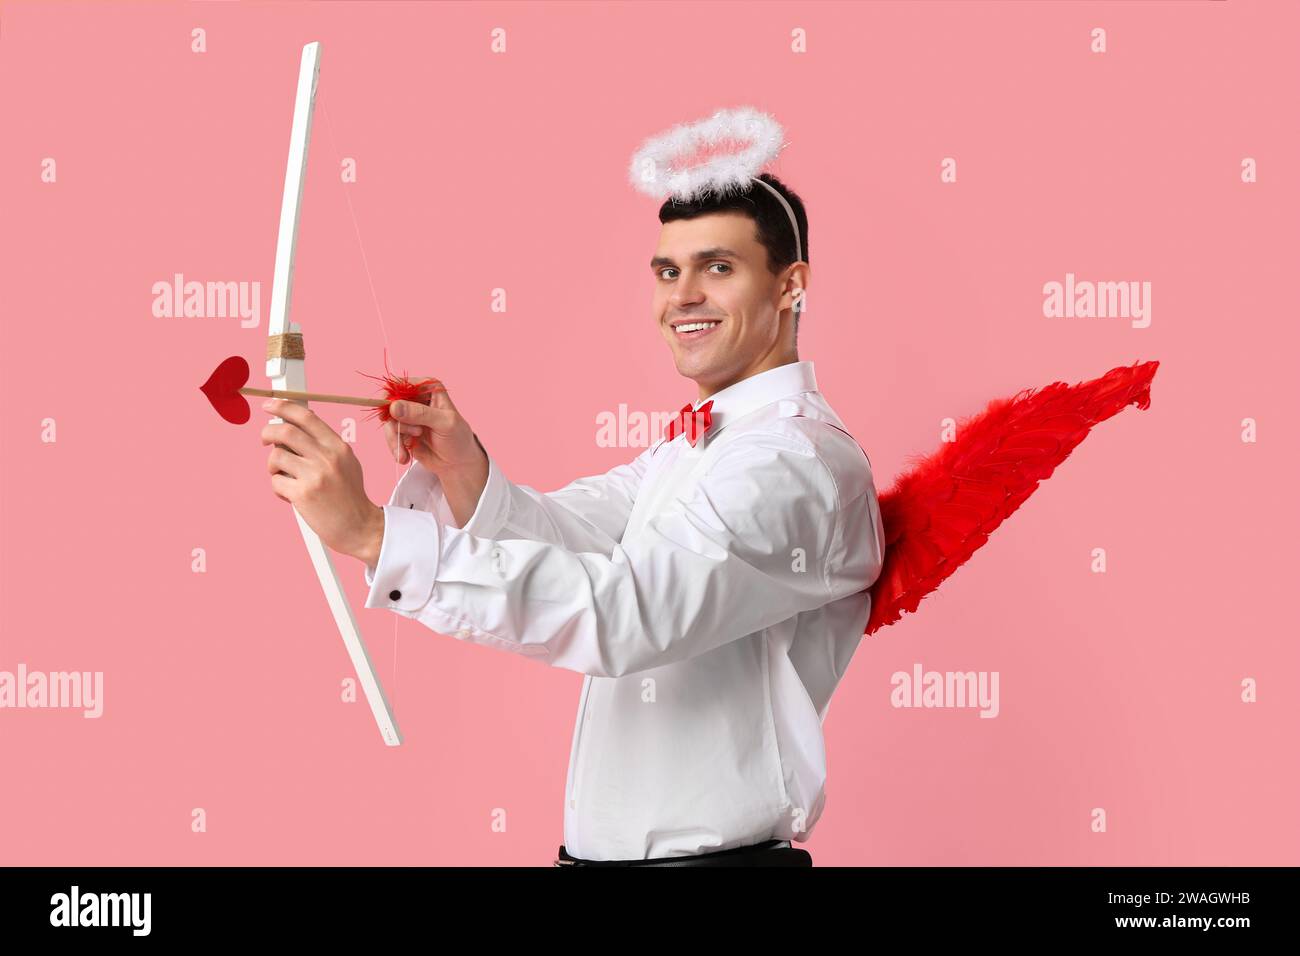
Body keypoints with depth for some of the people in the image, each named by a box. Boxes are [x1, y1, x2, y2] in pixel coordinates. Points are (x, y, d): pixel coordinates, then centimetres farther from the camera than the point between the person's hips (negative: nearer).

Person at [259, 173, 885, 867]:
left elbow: (624, 611, -30)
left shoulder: (805, 461, -18)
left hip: (718, 851, -8)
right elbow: (563, 531, -1)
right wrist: (464, 468, -21)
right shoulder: (686, 451, 13)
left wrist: (371, 534, -33)